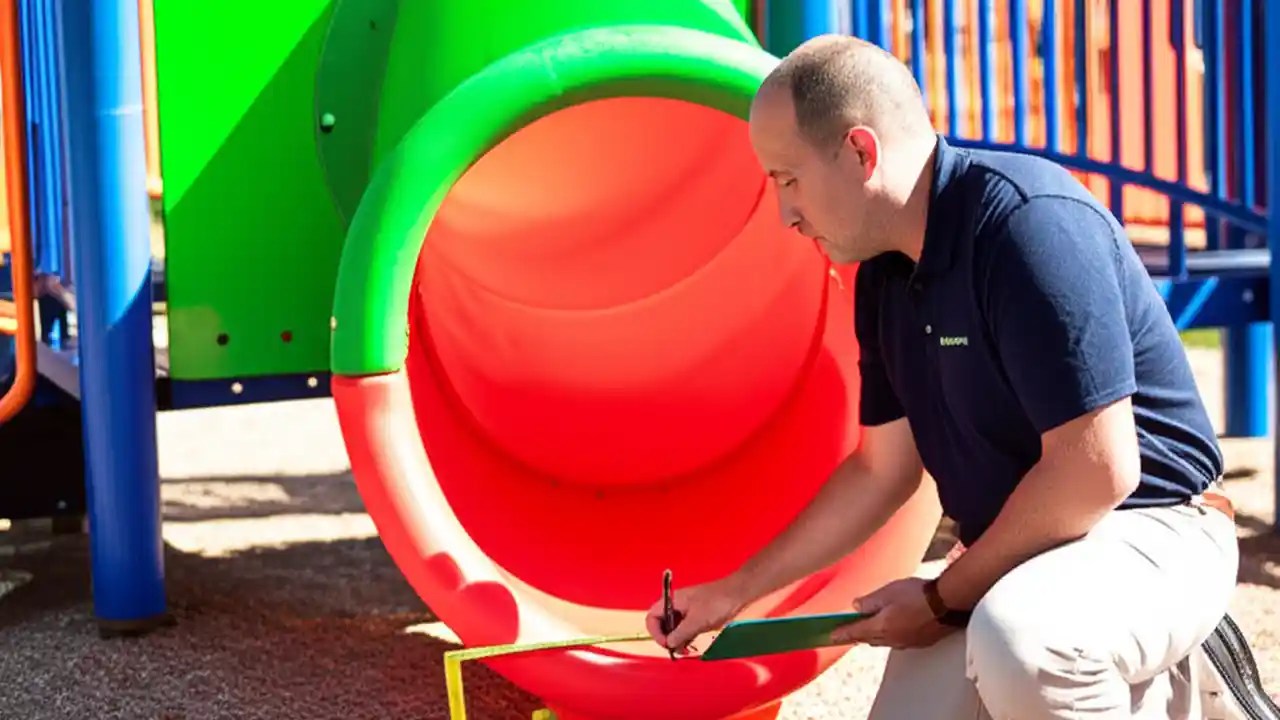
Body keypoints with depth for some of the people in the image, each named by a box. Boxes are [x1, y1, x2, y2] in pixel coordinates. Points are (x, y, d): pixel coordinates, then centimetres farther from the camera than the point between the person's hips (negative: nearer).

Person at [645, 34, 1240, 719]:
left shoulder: (1030, 222, -23)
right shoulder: (884, 276, 4)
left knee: (1016, 636, -38)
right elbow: (881, 470, 15)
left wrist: (944, 597, -15)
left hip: (1149, 531, -8)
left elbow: (1097, 470, -26)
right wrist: (735, 592, 15)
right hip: (1017, 554, 9)